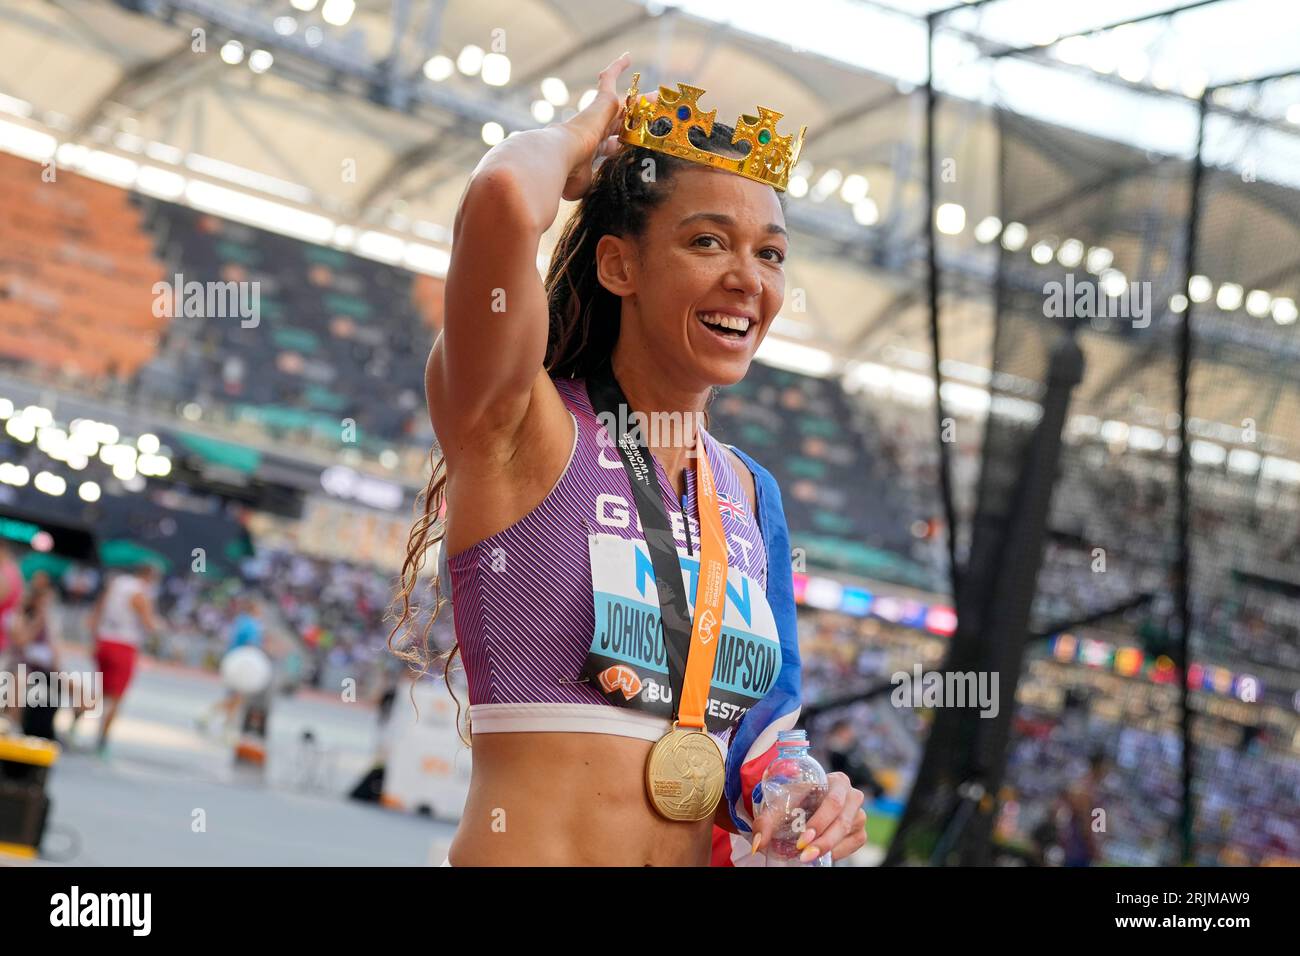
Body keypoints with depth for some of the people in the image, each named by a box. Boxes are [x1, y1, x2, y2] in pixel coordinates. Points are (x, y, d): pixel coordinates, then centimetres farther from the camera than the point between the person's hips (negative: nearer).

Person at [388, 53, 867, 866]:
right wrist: (583, 134, -5)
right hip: (526, 851, -6)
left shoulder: (746, 492, 10)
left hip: (707, 854, 6)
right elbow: (504, 198, -25)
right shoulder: (517, 425, -8)